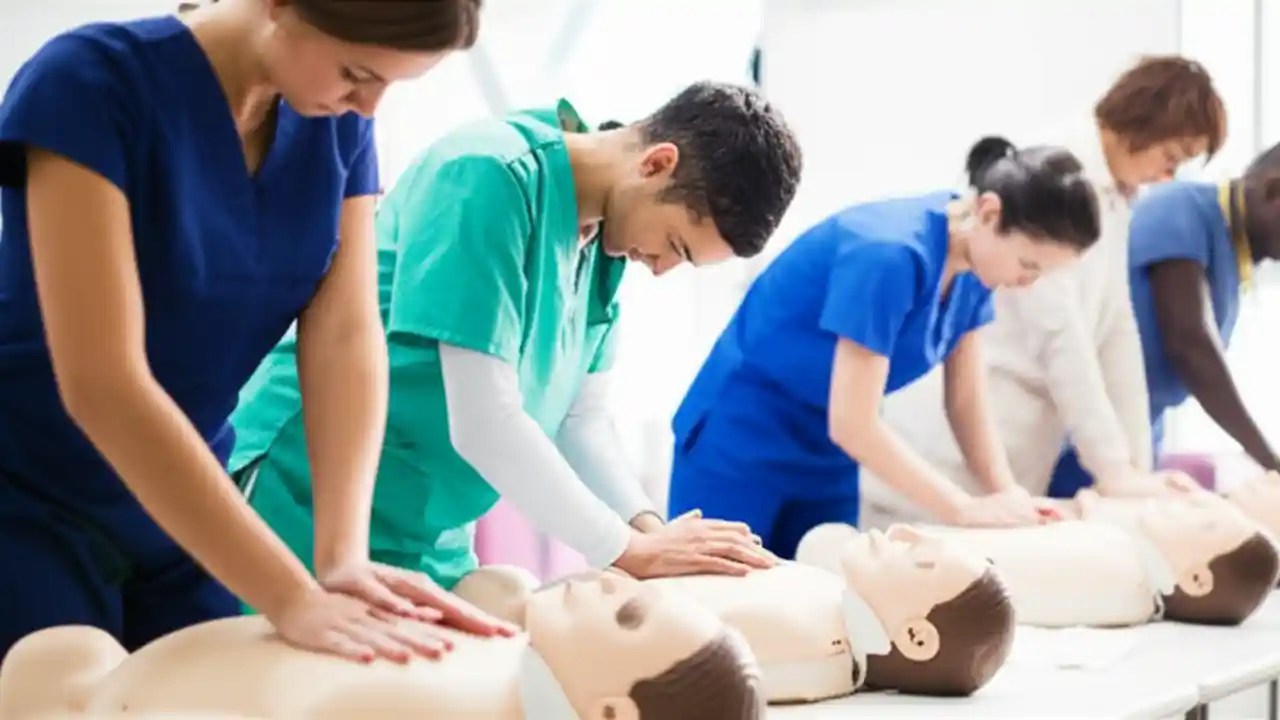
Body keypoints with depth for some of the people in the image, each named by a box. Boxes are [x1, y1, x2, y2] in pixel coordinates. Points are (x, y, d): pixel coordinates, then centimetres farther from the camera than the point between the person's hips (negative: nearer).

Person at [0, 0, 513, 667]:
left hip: (182, 511, 5)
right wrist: (292, 599, -35)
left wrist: (345, 555, -28)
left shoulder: (339, 127, -5)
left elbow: (347, 336, -12)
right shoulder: (92, 82, -24)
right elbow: (99, 381, -31)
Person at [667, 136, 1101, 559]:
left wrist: (1008, 496, -14)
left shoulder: (968, 269, -6)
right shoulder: (888, 255, -30)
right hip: (741, 446, -7)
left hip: (827, 459, 8)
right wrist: (965, 510, -26)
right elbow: (852, 423, -30)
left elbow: (967, 403, 1)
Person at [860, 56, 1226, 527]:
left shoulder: (1115, 197, 11)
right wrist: (1114, 469, -16)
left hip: (1014, 446, 8)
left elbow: (1117, 330, 8)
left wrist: (1138, 466, 3)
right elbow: (1057, 331, -19)